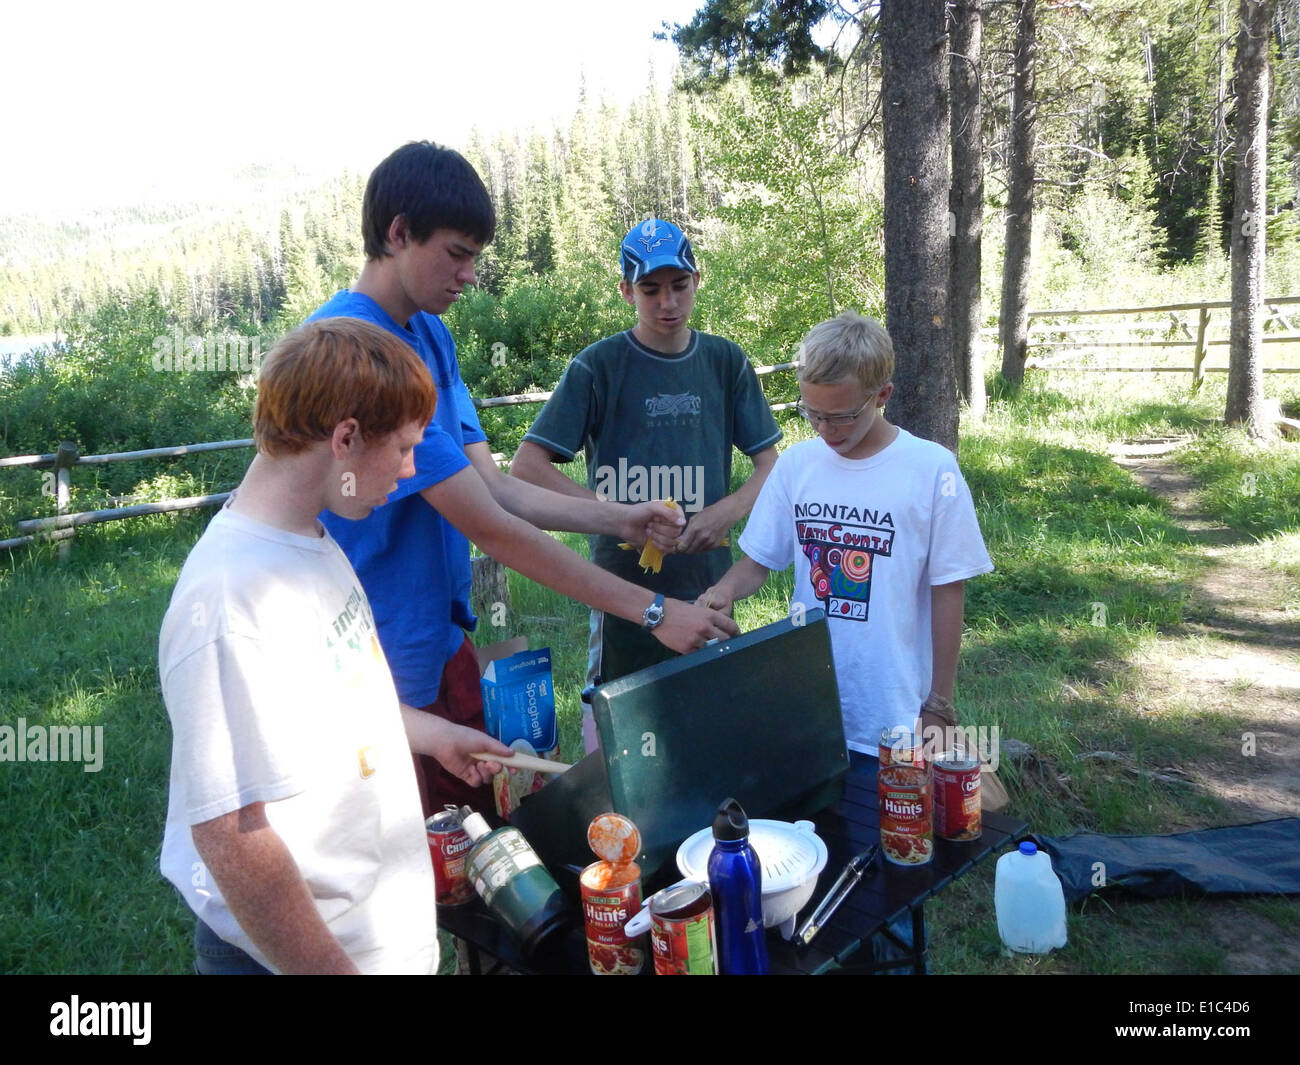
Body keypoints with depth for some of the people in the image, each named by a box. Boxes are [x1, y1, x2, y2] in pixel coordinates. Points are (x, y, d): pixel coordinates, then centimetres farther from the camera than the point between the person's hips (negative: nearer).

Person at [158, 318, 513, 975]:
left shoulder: (311, 540, 0)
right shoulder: (230, 604, -30)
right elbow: (231, 837, -27)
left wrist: (434, 734, 20)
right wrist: (333, 968, -20)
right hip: (296, 950, -8)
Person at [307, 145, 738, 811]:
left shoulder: (431, 335, 6)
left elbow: (491, 486, 7)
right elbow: (490, 529, -26)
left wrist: (616, 519, -5)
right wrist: (651, 611, -22)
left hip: (442, 639, 8)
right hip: (381, 665, -8)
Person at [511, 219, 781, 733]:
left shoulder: (726, 362, 5)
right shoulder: (599, 365, -5)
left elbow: (772, 464, 6)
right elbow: (526, 466, -9)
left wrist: (728, 511, -14)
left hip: (710, 580, 3)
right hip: (624, 582, -3)